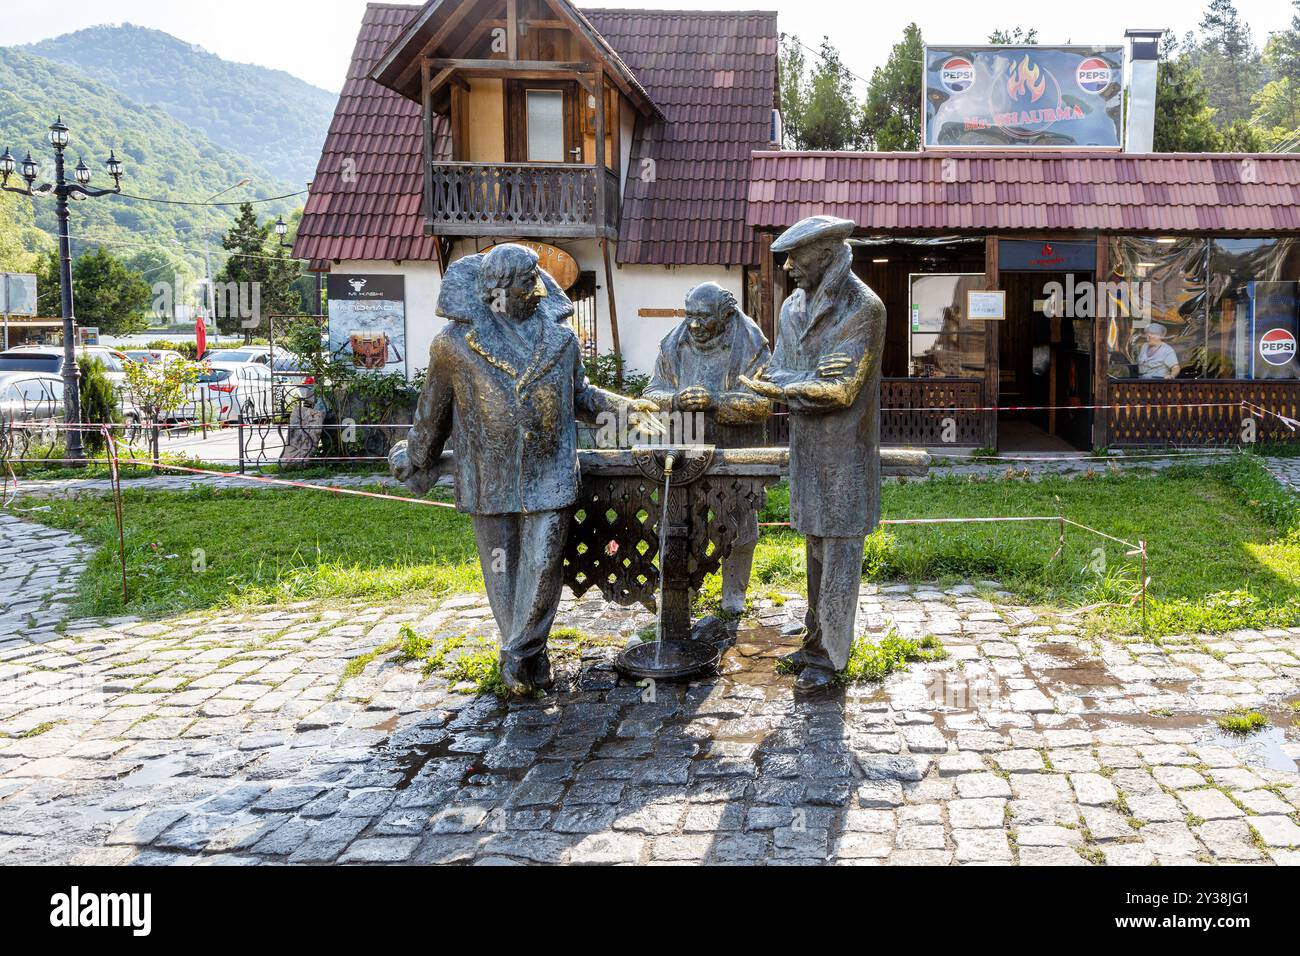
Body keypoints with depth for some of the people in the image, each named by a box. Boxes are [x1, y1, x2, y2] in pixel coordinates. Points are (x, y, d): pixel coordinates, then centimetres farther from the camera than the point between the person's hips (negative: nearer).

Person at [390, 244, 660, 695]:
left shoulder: (560, 336, 5)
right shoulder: (456, 343, -3)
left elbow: (579, 395, 19)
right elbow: (433, 411, 8)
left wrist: (622, 406, 8)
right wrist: (414, 459, 16)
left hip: (549, 475, 1)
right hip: (490, 479, -1)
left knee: (542, 566, -5)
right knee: (502, 569, 7)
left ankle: (519, 657, 7)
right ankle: (529, 659, 23)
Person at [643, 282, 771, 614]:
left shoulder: (751, 346, -8)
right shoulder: (673, 346, 3)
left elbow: (765, 402, -15)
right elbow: (652, 394, 2)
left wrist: (717, 401, -27)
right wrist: (676, 400, -21)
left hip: (737, 451, -2)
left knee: (739, 524, 8)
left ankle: (734, 591, 25)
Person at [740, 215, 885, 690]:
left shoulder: (864, 308, -14)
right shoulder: (794, 306, 9)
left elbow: (841, 389, -20)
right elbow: (778, 373, 3)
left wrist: (770, 383, -14)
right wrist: (813, 375, -20)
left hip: (845, 453, -7)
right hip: (807, 448, 7)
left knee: (839, 554, 0)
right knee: (816, 550, 16)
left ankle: (829, 656, 9)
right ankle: (816, 641, 28)